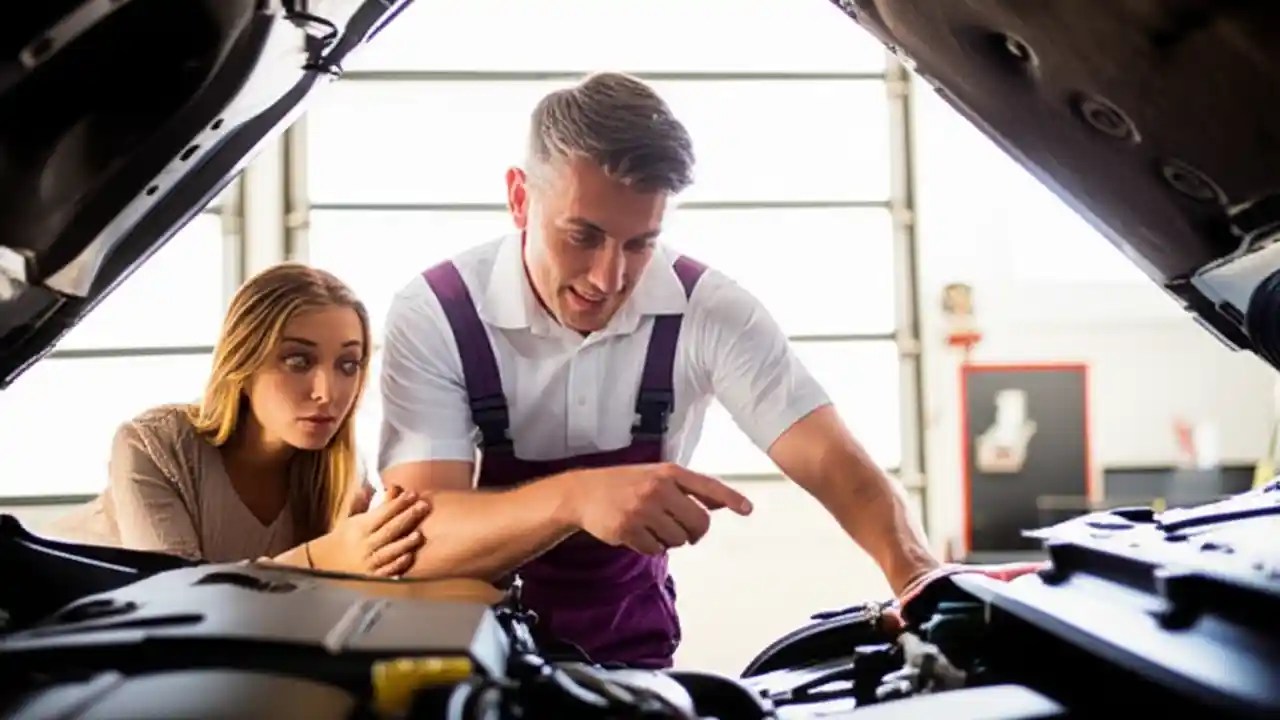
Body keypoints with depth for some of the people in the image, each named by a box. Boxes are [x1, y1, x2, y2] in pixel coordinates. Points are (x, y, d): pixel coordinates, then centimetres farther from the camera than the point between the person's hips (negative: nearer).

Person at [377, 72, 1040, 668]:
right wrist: (574, 497, -45)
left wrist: (922, 578, -39)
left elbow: (832, 461, -18)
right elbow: (415, 537, -26)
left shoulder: (707, 310, -13)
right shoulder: (433, 316, -17)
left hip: (632, 659, 2)